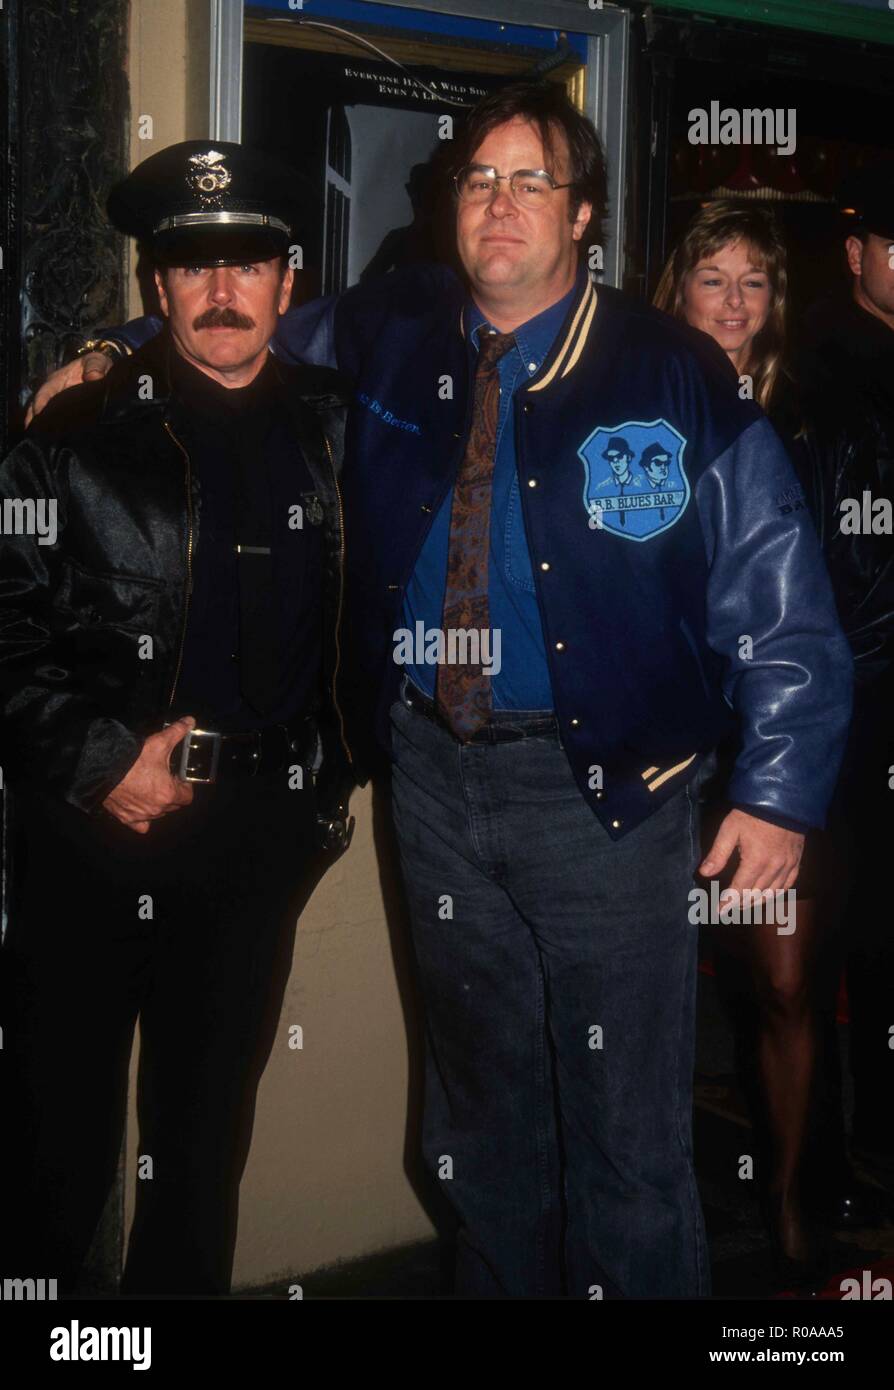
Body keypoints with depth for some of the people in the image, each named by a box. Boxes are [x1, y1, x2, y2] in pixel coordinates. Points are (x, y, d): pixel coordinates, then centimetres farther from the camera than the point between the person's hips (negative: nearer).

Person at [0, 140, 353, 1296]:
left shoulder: (333, 437, 6)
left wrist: (329, 774, 3)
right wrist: (100, 760, -12)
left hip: (263, 833, 3)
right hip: (94, 828, -2)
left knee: (206, 1130, 15)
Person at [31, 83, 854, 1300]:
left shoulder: (674, 378, -8)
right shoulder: (389, 335, 4)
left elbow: (780, 595, -6)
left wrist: (780, 790, -10)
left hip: (604, 784, -4)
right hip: (434, 767, 4)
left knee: (627, 1116, 3)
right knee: (484, 1097, 20)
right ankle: (503, 1282, 40)